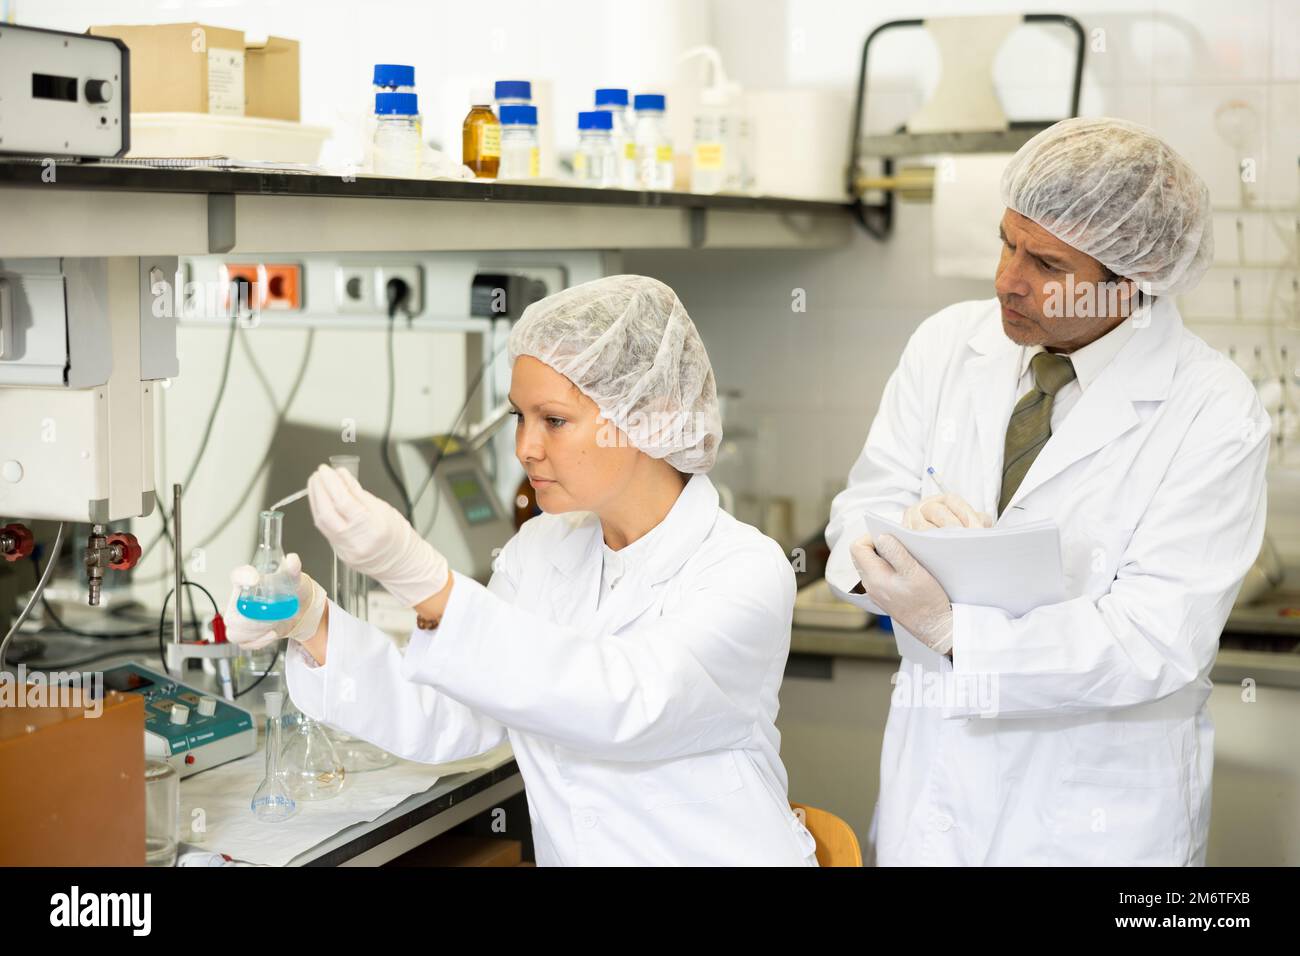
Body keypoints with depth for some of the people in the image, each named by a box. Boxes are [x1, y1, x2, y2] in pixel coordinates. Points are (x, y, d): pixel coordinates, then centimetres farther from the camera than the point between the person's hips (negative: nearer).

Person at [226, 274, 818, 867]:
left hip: (712, 857, -3)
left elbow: (625, 707, -27)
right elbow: (450, 724, 2)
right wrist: (315, 628, -12)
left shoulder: (748, 571, -12)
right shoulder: (539, 551, 6)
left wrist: (426, 582, -34)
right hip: (565, 853, 4)